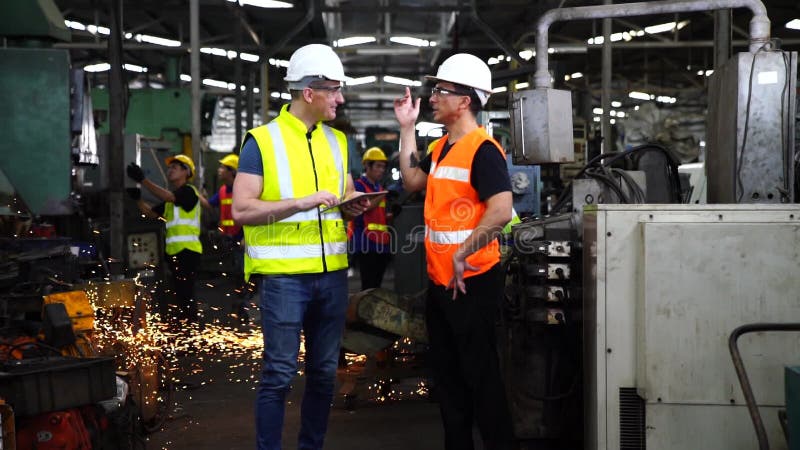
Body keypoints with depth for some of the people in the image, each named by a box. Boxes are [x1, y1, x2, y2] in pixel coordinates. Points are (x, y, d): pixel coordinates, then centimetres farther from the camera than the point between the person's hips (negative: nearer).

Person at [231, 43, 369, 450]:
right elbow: (241, 210, -13)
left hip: (332, 274, 6)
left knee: (324, 372, 13)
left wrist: (352, 205, 0)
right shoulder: (262, 141, -6)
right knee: (279, 374, -1)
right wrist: (301, 203, -21)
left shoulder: (336, 141, 12)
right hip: (283, 275, -6)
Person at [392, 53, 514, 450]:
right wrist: (407, 129, 14)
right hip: (439, 279, 9)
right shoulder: (442, 147, 11)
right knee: (446, 372, 16)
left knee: (480, 373, 0)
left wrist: (462, 255, -23)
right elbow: (412, 181, 20)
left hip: (472, 281, -9)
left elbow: (501, 211, -26)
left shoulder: (483, 150, -17)